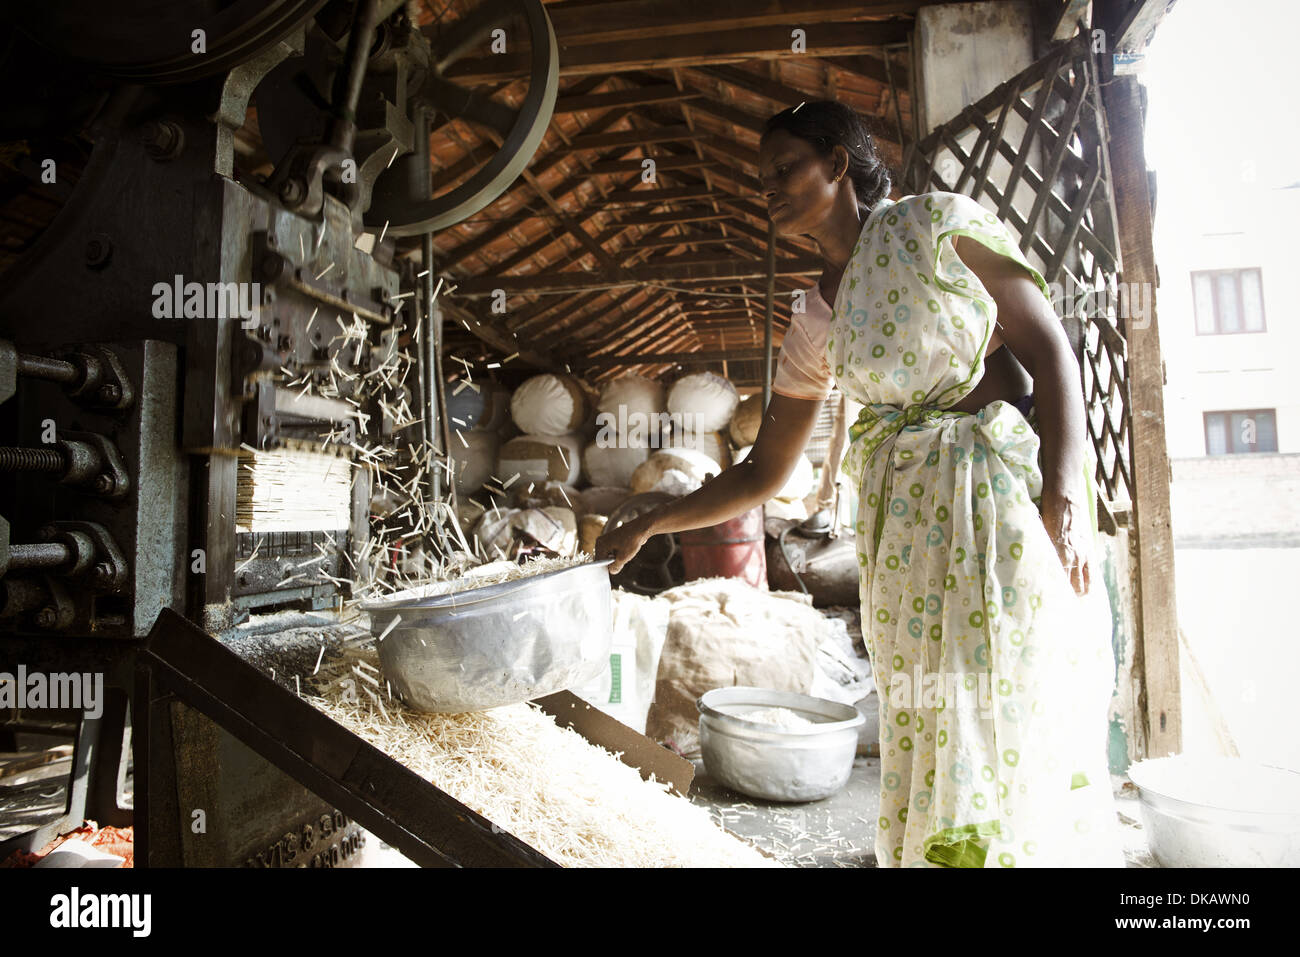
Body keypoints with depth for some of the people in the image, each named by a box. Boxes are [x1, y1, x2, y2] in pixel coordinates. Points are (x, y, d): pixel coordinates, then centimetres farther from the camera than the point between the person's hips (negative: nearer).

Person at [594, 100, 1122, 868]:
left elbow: (1050, 348, -5)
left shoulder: (939, 223, 0)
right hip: (903, 523, 4)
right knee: (927, 737, 8)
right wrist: (648, 525, 10)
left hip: (1004, 489, -3)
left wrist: (1064, 489, -17)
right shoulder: (817, 324, 10)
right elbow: (763, 473, 12)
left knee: (1019, 718, 1)